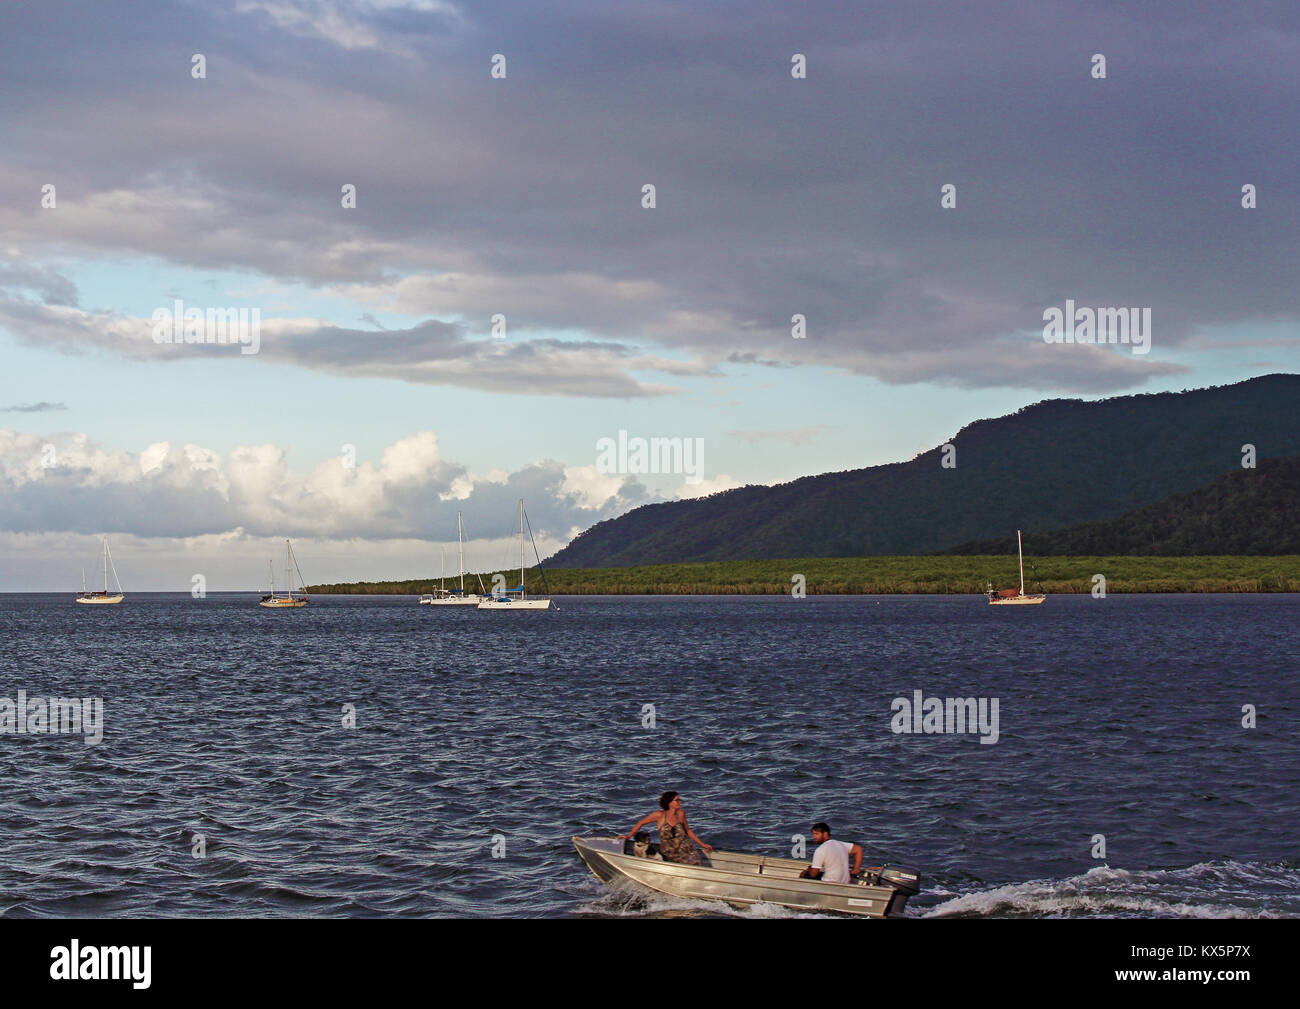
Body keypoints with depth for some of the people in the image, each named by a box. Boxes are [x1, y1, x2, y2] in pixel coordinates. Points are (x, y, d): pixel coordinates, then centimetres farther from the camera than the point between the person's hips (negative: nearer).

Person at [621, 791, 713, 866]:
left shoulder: (681, 813, 3)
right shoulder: (660, 815, -8)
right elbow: (641, 823, 6)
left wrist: (702, 844, 17)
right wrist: (628, 836, 11)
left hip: (686, 850, 2)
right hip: (668, 854, -2)